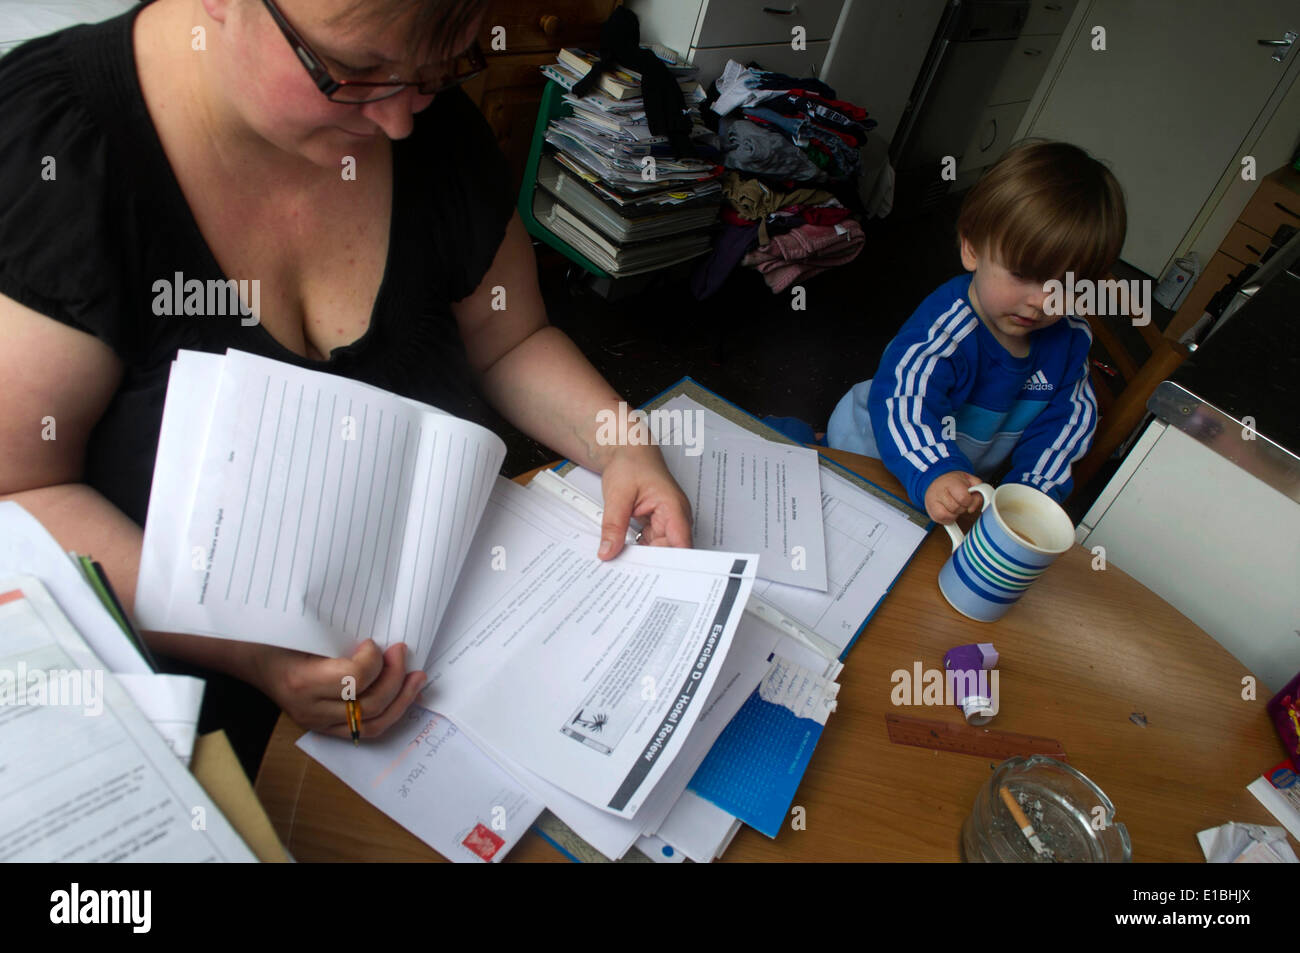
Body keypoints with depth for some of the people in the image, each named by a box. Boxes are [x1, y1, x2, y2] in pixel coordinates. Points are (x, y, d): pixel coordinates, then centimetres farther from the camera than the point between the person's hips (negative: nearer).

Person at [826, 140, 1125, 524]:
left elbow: (1068, 414, 0)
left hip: (966, 478, 7)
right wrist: (934, 476, -63)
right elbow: (903, 400, -47)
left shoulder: (1071, 338, -9)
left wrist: (1034, 487, -13)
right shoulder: (946, 327, -34)